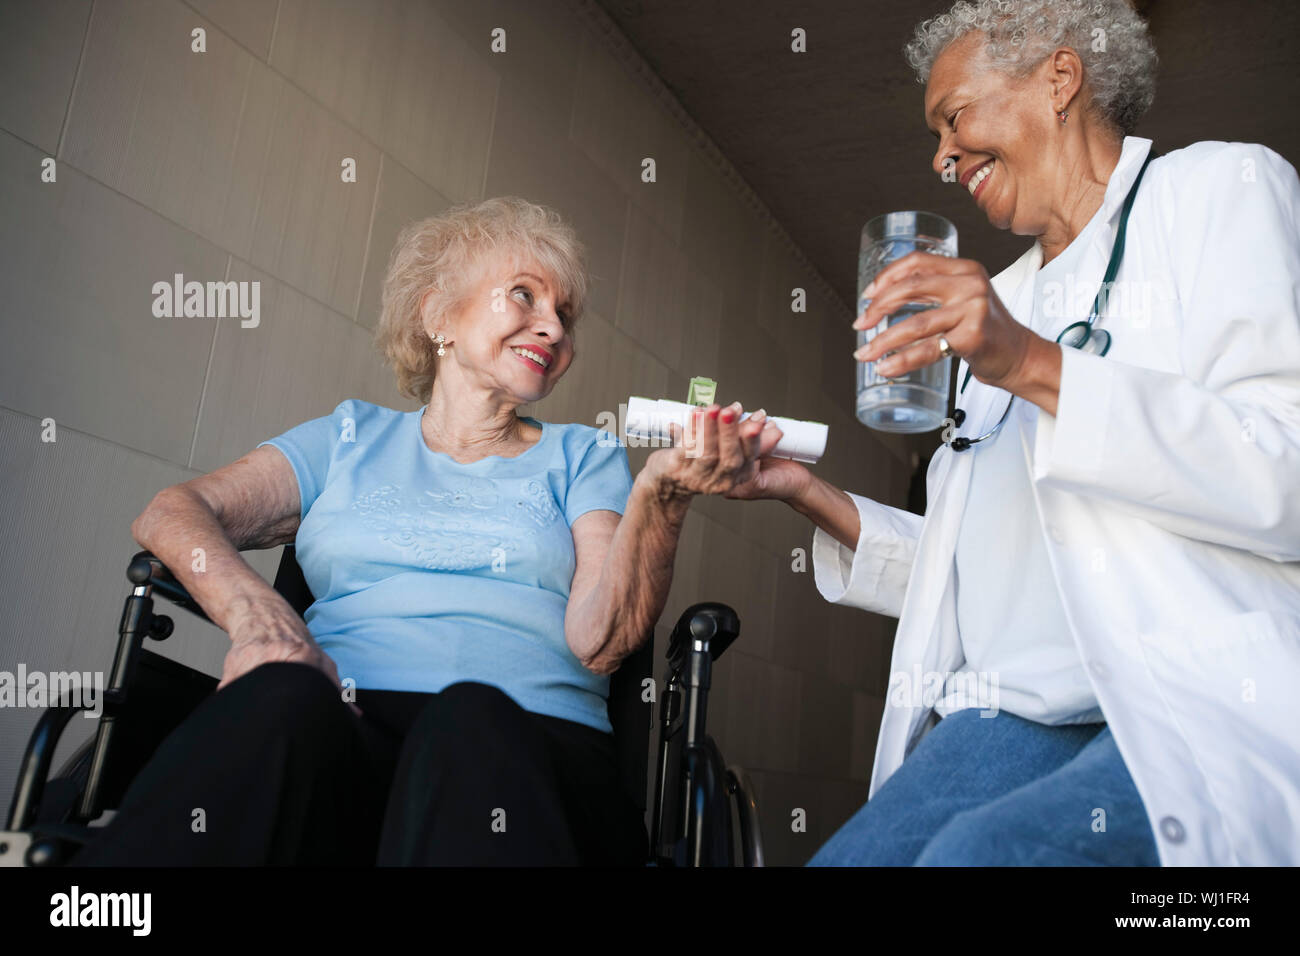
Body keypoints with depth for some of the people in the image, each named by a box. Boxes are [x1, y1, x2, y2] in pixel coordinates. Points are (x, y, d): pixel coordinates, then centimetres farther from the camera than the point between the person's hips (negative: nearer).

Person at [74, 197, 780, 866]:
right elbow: (172, 513, 9)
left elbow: (599, 640, 3)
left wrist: (660, 496, -15)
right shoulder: (352, 438, 23)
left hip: (526, 750, -1)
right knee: (284, 701, -34)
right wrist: (255, 611, -13)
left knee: (469, 728, -37)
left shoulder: (583, 458, 19)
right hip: (339, 728, 2)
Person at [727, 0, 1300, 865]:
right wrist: (806, 491, 15)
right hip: (1016, 718, 6)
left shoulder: (1221, 188, 6)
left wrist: (1037, 369, -17)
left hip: (1203, 714, -5)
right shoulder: (1002, 300, 25)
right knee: (848, 856, -20)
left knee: (975, 853, -32)